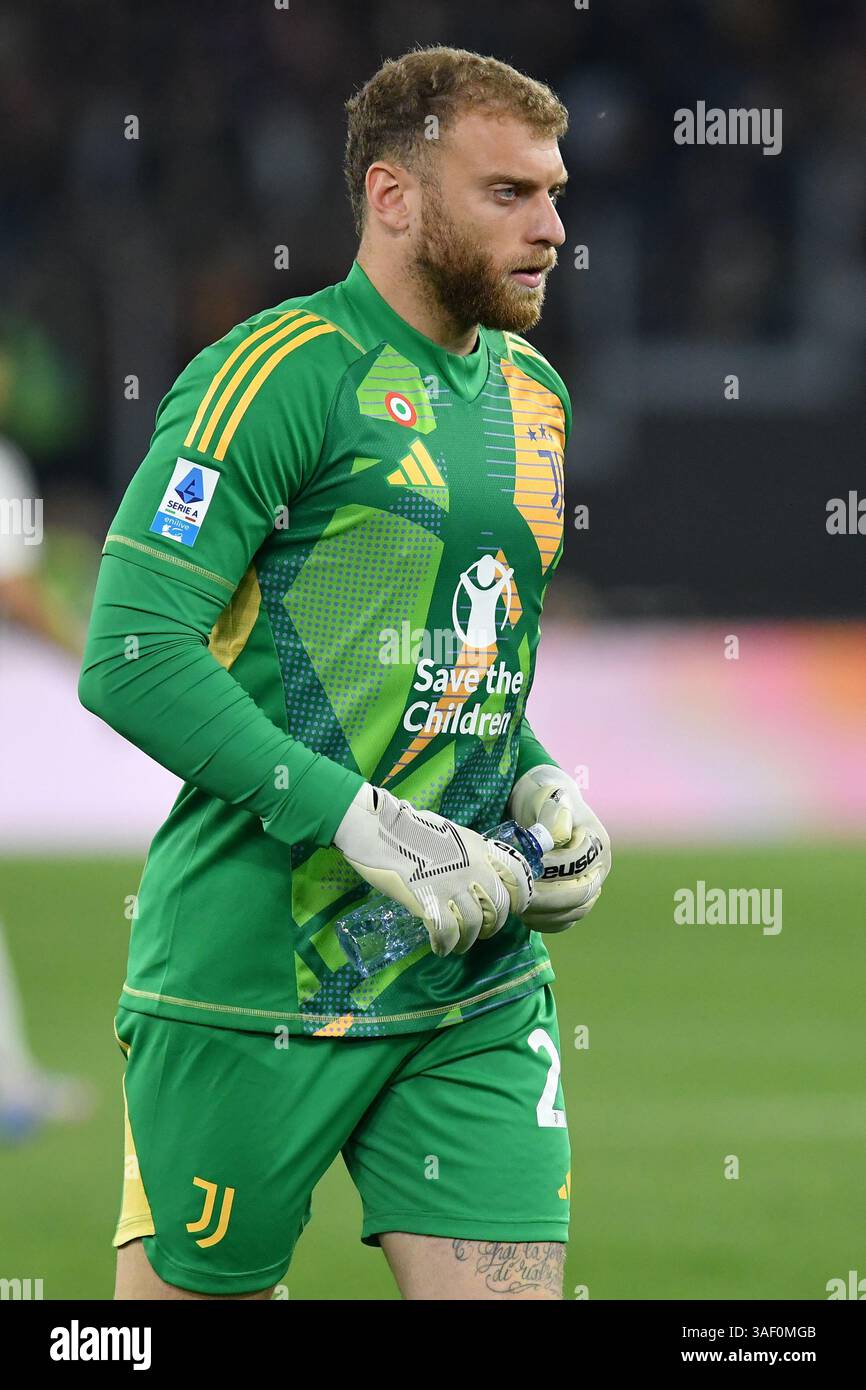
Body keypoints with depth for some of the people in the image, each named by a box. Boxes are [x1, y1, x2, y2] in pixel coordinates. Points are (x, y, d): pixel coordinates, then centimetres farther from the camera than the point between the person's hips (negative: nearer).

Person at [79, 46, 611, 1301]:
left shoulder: (534, 395, 16)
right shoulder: (285, 373, -10)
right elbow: (130, 654, -16)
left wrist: (545, 792, 7)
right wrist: (364, 822, -20)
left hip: (480, 985, 7)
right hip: (258, 973, -7)